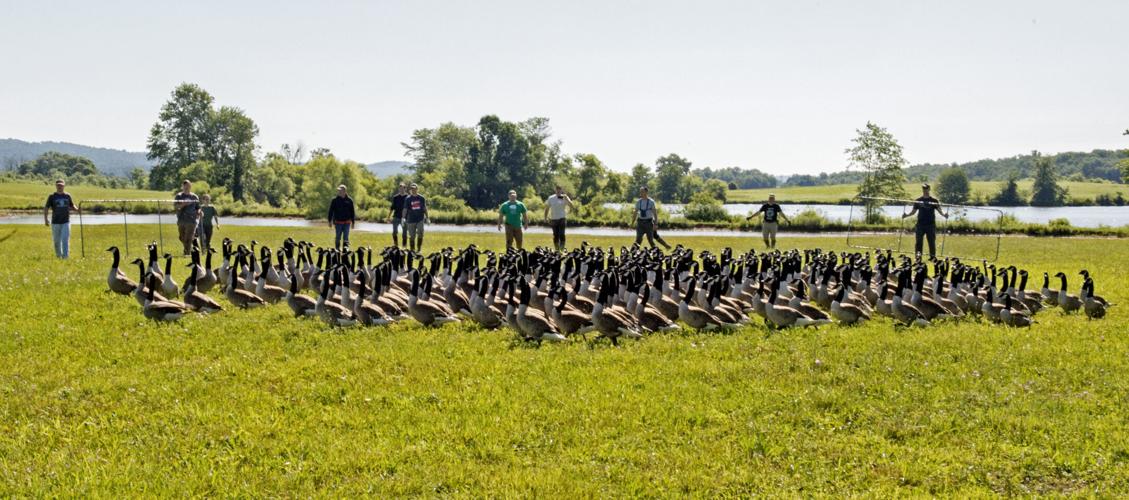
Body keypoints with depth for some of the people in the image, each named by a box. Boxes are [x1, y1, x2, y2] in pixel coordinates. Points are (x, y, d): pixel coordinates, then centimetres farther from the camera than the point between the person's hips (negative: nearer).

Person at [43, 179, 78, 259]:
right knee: (56, 241, 8)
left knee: (65, 240, -10)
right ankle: (58, 256, 25)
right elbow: (46, 208, 1)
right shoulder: (52, 196, 1)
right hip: (55, 222, 0)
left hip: (66, 222, 0)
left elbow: (72, 206, 16)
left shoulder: (67, 196, 6)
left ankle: (66, 256, -11)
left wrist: (77, 209, -7)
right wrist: (45, 219, -9)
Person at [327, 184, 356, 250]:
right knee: (337, 238, 7)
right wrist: (330, 221, -1)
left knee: (346, 238, 0)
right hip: (338, 222, 0)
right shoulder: (335, 200, -2)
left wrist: (353, 222, 8)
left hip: (347, 222, 0)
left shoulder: (349, 200, 1)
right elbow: (331, 211, 2)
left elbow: (352, 212, 9)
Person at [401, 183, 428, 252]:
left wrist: (427, 218, 12)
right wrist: (403, 218, -18)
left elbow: (425, 208, 12)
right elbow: (405, 209, -5)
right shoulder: (408, 199, -1)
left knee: (420, 234, -10)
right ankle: (412, 250, 14)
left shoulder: (421, 198, 4)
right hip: (411, 220, -1)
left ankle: (419, 248, 1)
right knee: (412, 236, 4)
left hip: (420, 219, 1)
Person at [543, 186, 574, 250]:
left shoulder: (564, 198, 0)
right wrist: (546, 218, 8)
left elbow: (571, 206, -12)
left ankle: (562, 249, -11)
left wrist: (566, 198, -22)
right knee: (555, 235, 7)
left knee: (561, 234, -13)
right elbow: (547, 208, 13)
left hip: (561, 219, -2)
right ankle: (557, 249, 18)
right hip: (553, 219, 2)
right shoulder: (551, 198, 5)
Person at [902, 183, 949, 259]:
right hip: (920, 224, 1)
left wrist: (944, 214, -21)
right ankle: (918, 256, -1)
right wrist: (906, 215, -4)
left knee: (932, 242, 2)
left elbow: (939, 210, -1)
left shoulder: (934, 201, 4)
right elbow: (914, 211, 12)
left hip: (931, 224, -1)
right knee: (918, 241, -4)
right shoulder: (918, 201, 9)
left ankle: (932, 257, 10)